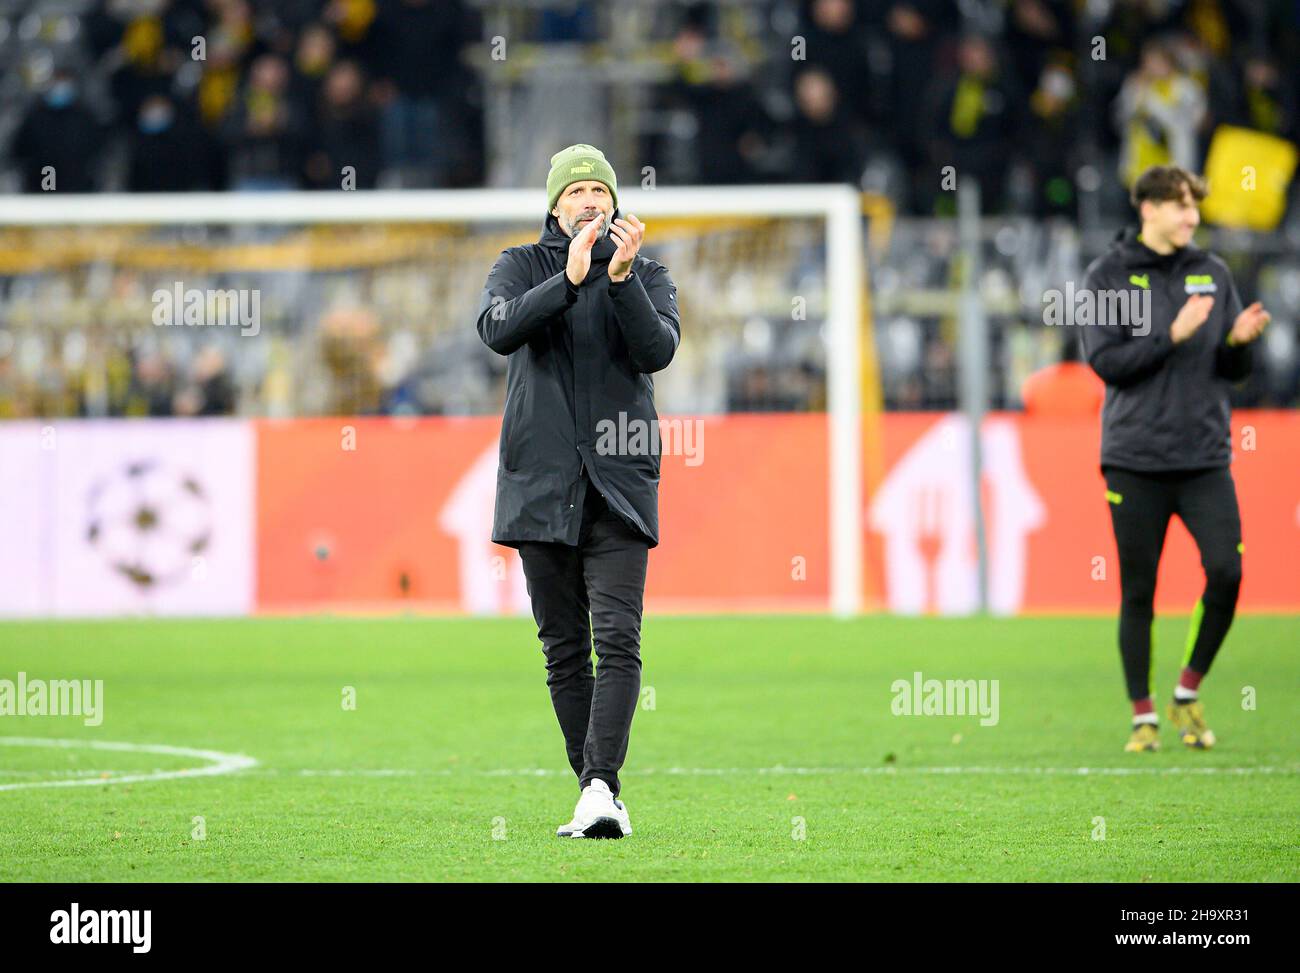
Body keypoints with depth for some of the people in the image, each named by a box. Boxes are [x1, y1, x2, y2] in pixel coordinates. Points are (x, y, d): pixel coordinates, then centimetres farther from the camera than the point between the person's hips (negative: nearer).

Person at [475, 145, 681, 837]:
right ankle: (593, 795, 11)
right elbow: (498, 330, -12)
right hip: (540, 485, 1)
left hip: (619, 482, -1)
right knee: (564, 648, 5)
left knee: (618, 639, -15)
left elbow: (659, 350, -8)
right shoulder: (522, 267, 9)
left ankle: (601, 786, -23)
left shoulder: (646, 275, 10)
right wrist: (569, 280, -24)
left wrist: (622, 278, -21)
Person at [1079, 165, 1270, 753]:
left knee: (1226, 569, -13)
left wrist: (1238, 341, -10)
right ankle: (1143, 717, 14)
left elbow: (1233, 371, 12)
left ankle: (1188, 693, 6)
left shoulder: (1213, 274, 10)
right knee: (1137, 592, 2)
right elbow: (1105, 361, -10)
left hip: (1205, 456, 2)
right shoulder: (1108, 275, -1)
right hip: (1136, 460, -2)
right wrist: (1173, 334, -18)